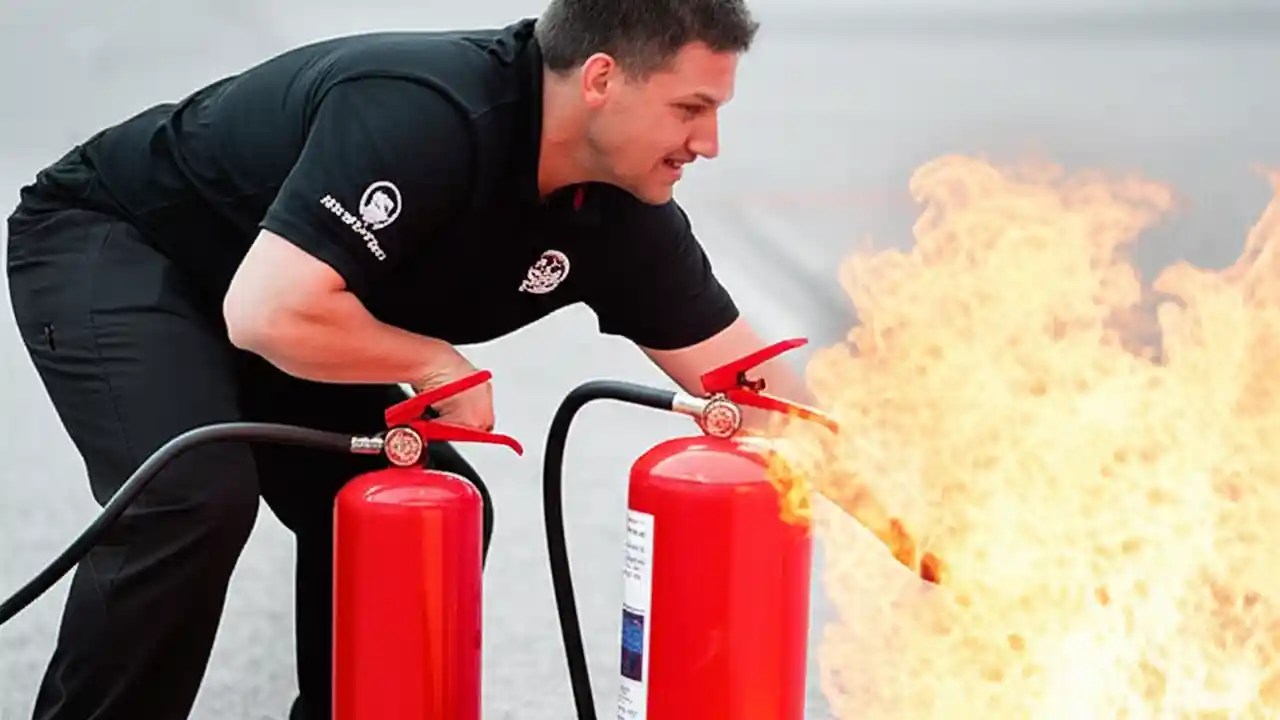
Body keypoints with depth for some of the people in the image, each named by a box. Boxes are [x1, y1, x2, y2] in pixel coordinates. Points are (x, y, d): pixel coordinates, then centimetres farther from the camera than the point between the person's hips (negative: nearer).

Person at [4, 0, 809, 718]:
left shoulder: (624, 218, -12)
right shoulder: (423, 116, -36)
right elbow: (272, 313, -42)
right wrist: (437, 363, -25)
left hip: (260, 298, 8)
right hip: (107, 242, -8)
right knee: (198, 492, -29)